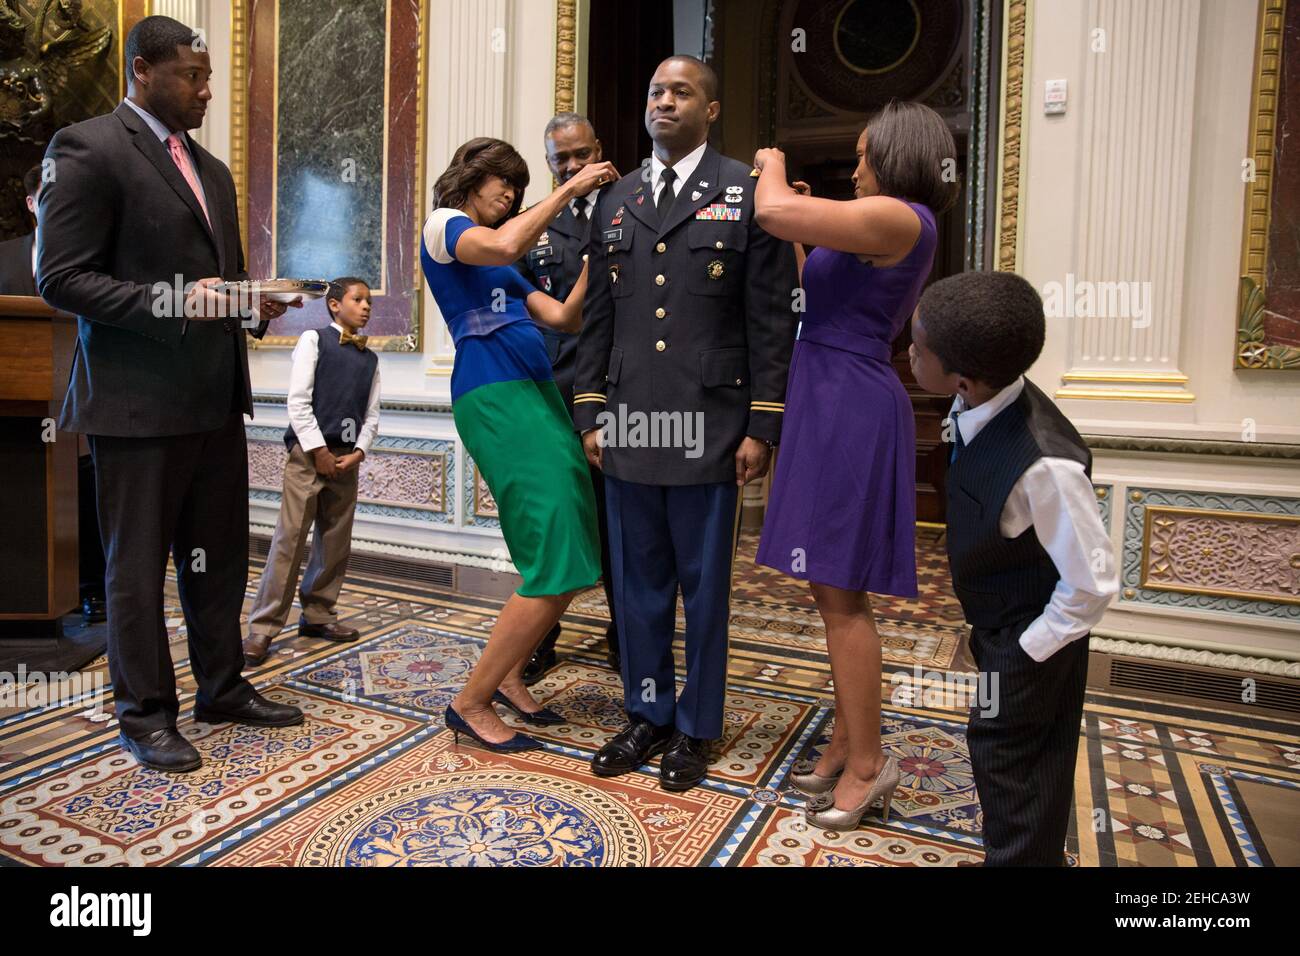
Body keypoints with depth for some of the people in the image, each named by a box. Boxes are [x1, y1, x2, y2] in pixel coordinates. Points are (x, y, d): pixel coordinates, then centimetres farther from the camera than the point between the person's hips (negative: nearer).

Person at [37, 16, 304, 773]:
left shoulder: (211, 169, 18)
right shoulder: (89, 148, -6)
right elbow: (61, 277, -12)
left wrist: (256, 301, 1)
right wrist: (168, 302, -22)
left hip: (217, 396, 7)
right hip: (138, 399, -7)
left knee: (221, 554, 14)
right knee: (138, 565, 5)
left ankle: (224, 688, 29)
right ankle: (145, 713, 20)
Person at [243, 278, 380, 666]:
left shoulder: (370, 359, 14)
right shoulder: (314, 339, 0)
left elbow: (372, 415, 12)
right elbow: (298, 400, -7)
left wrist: (358, 452, -4)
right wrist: (318, 450, -11)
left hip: (347, 457, 5)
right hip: (308, 451, -5)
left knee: (336, 542, 7)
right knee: (290, 539, -7)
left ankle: (317, 615, 20)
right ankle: (263, 627, -1)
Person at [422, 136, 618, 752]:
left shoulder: (500, 265, 28)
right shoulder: (444, 223, 5)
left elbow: (562, 317, 19)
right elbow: (504, 245, -18)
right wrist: (568, 189, -8)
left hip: (539, 395, 9)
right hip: (495, 398, -9)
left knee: (572, 565, 6)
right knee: (555, 569, -13)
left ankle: (508, 676, 23)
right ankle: (470, 704, 2)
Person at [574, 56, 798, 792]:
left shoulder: (748, 194, 2)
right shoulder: (617, 201, 15)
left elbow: (773, 320, -3)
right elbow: (598, 316, 14)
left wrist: (763, 427, -8)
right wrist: (591, 414, 8)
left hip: (708, 428, -4)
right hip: (630, 427, 4)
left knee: (705, 585, 7)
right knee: (638, 584, 12)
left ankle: (696, 729, 24)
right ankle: (648, 716, 30)